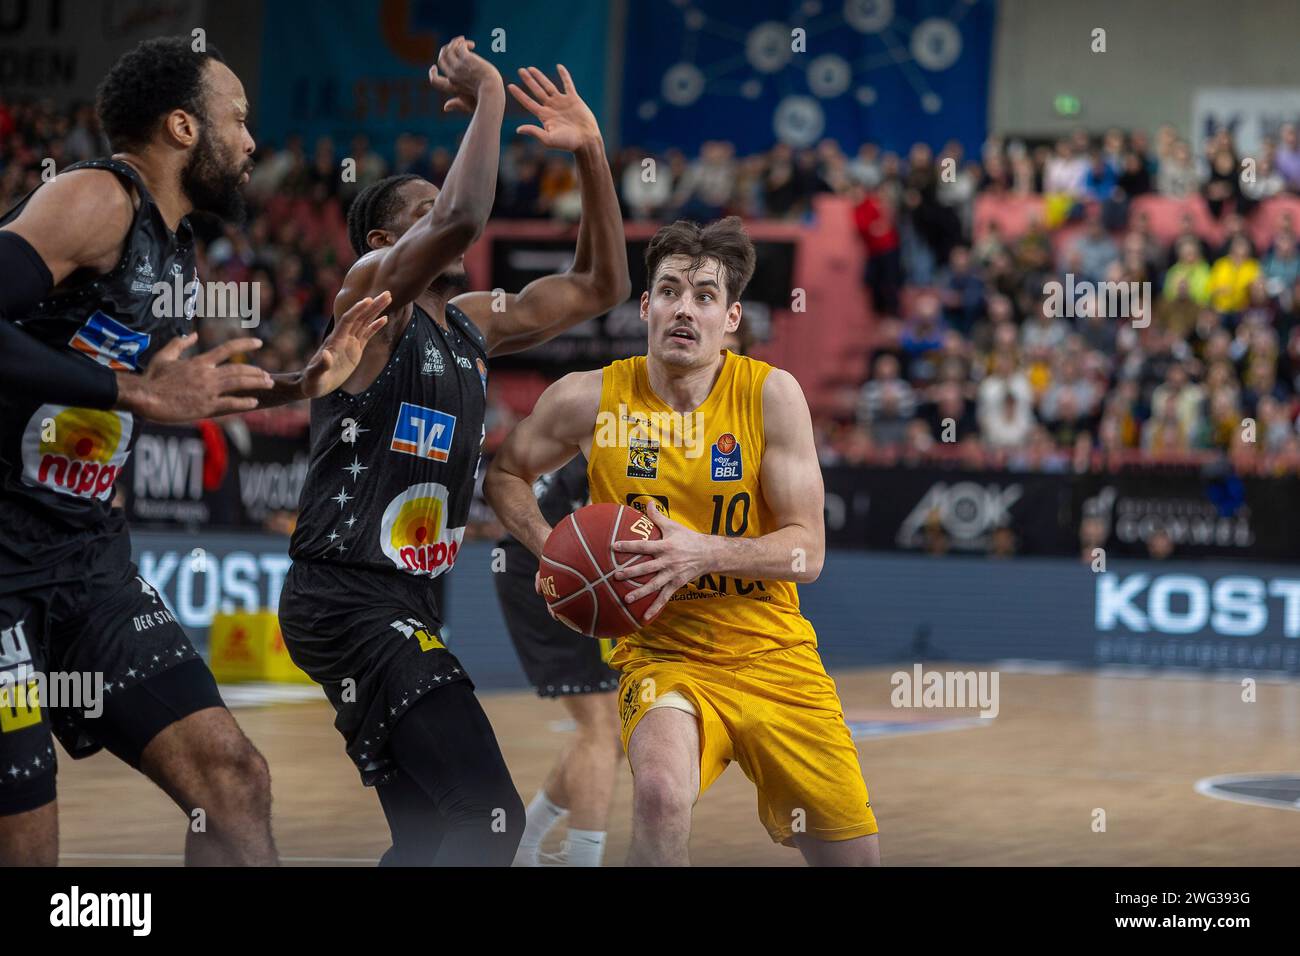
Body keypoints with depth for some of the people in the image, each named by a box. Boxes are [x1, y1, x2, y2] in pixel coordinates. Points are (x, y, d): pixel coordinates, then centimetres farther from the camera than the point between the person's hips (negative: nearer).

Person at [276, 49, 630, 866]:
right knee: (488, 816, -21)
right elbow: (461, 220, -27)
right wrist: (486, 99, -15)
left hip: (407, 605, 10)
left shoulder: (473, 323, 16)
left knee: (429, 841, 15)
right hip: (348, 598, -10)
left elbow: (599, 287, 21)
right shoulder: (373, 288, -7)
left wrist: (592, 154, 12)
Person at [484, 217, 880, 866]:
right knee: (660, 792, -35)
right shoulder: (589, 398, -6)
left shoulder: (770, 394, -7)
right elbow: (504, 474, 13)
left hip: (774, 653, 2)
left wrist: (703, 552, -26)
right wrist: (553, 553, -5)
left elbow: (807, 551, -9)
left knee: (854, 856, 7)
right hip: (661, 650, -2)